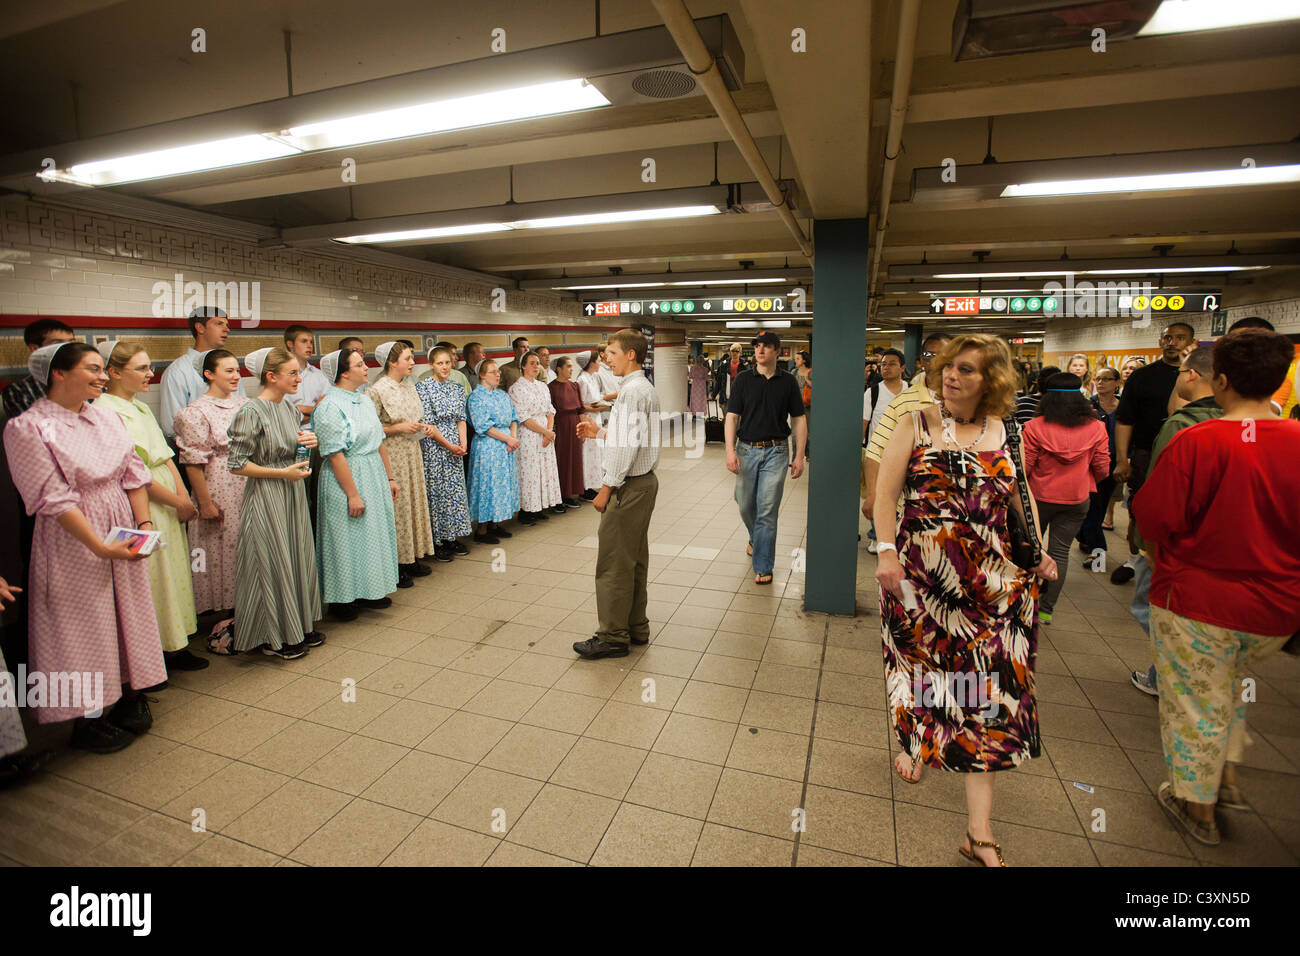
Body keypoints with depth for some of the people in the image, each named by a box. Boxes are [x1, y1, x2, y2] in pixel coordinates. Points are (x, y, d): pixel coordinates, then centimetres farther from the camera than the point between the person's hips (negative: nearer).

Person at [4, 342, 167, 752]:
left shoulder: (105, 415, 6)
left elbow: (134, 473, 6)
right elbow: (54, 498, -17)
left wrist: (145, 522, -6)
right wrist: (100, 547, -21)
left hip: (123, 532, 6)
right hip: (72, 540, -5)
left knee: (129, 614, 13)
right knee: (84, 625, 5)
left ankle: (129, 698, 31)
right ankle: (87, 722, 22)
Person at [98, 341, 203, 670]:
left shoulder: (142, 408, 14)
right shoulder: (103, 410, -12)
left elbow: (166, 457, 12)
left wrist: (184, 496, 0)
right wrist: (177, 501, -12)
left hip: (169, 506, 8)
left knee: (173, 573, 12)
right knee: (149, 578, -1)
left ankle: (175, 646, 22)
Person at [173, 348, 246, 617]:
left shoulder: (244, 404, 9)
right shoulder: (196, 412, -9)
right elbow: (193, 463, -11)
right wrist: (205, 503, -13)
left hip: (249, 488, 6)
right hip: (219, 490, -6)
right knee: (222, 547, 3)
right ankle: (225, 613, 15)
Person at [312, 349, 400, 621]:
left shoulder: (364, 401, 10)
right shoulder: (330, 406, -16)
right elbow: (334, 454, -19)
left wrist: (389, 478, 12)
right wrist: (353, 494, -20)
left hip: (374, 477, 8)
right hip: (347, 479, -8)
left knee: (374, 534, 14)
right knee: (348, 538, 2)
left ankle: (368, 591, 28)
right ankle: (342, 598, 17)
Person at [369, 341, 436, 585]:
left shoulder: (409, 386, 10)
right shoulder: (378, 390, -13)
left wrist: (420, 428, 4)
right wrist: (399, 428, -18)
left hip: (412, 453, 8)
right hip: (390, 455, -8)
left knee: (414, 502, 11)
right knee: (395, 506, -2)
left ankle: (411, 559, 23)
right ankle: (394, 566, 9)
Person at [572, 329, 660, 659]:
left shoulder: (632, 390, -17)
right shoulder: (646, 388, 15)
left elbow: (628, 445, -23)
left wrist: (606, 489, -18)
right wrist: (599, 433, 11)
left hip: (629, 487, -10)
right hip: (644, 481, 10)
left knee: (614, 563, -2)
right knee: (635, 561, 16)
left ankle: (613, 636, 8)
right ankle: (636, 628, 26)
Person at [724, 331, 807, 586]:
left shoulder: (788, 381, 4)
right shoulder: (743, 379, 3)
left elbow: (798, 419, 6)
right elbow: (732, 416, -1)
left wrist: (799, 455, -1)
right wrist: (730, 450, -13)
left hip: (776, 452, -1)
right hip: (747, 450, 2)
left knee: (767, 510, -4)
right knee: (745, 505, 11)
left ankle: (763, 567, 5)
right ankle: (755, 537, 44)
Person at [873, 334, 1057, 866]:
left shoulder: (1005, 432, 7)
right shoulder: (916, 424, 0)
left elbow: (1021, 497, 19)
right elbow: (886, 493, -4)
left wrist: (1037, 552, 7)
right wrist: (887, 552, -15)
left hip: (990, 578, 2)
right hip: (921, 570, -1)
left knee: (987, 681, 1)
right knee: (921, 656, 14)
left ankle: (980, 832, 9)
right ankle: (915, 739, 47)